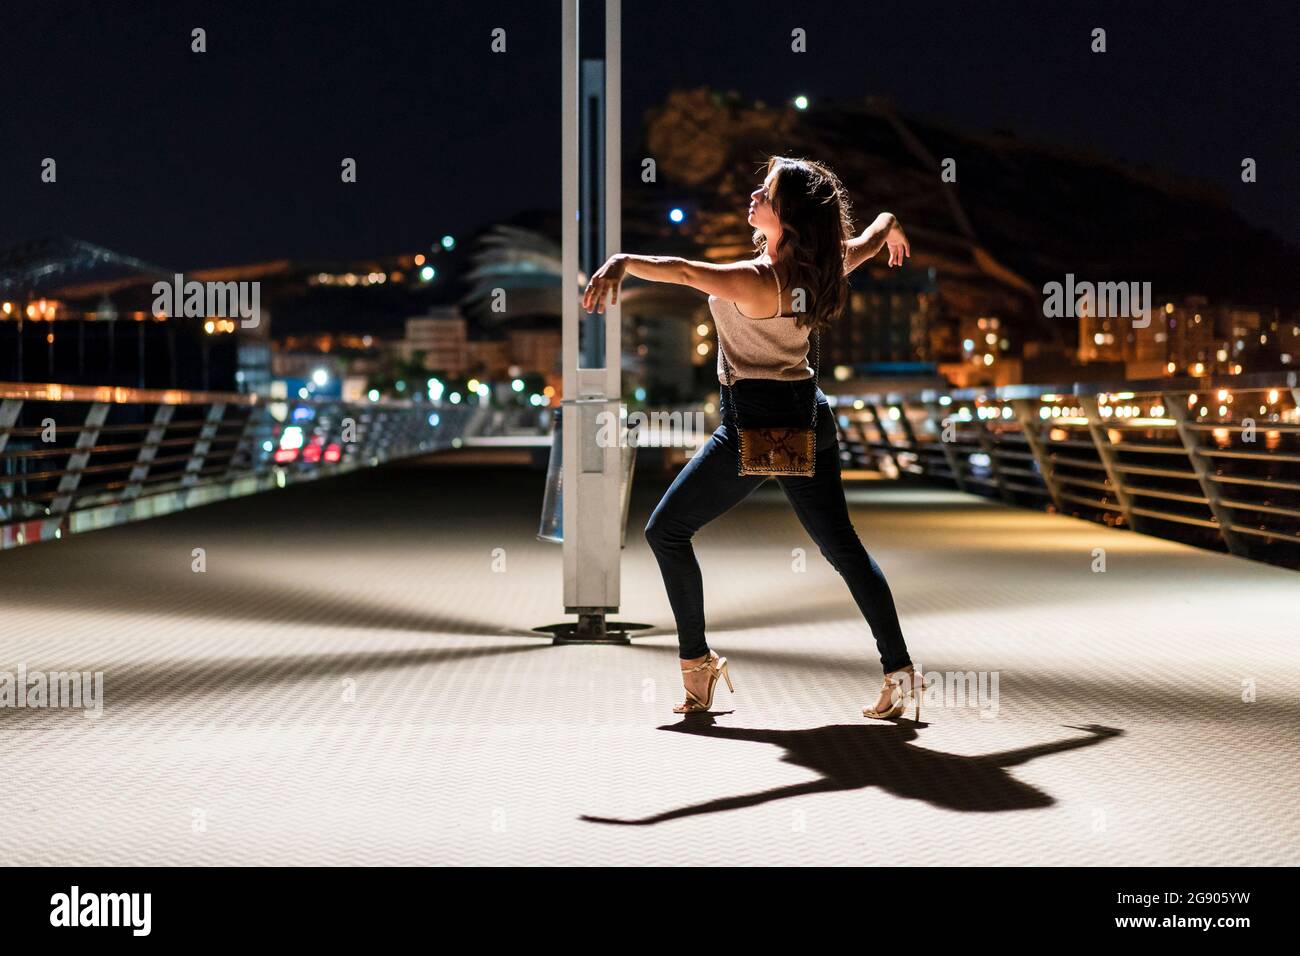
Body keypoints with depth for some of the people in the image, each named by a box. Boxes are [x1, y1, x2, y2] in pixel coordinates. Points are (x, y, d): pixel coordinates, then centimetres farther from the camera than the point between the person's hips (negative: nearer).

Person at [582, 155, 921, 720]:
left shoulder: (758, 281, -21)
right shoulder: (821, 267, 1)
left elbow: (683, 271, -36)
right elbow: (875, 237, 22)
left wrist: (623, 263, -43)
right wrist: (890, 226, 43)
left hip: (756, 424, -8)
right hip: (810, 416, 8)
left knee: (666, 531, 6)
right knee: (842, 545, 13)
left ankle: (697, 663, 8)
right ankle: (898, 671, 8)